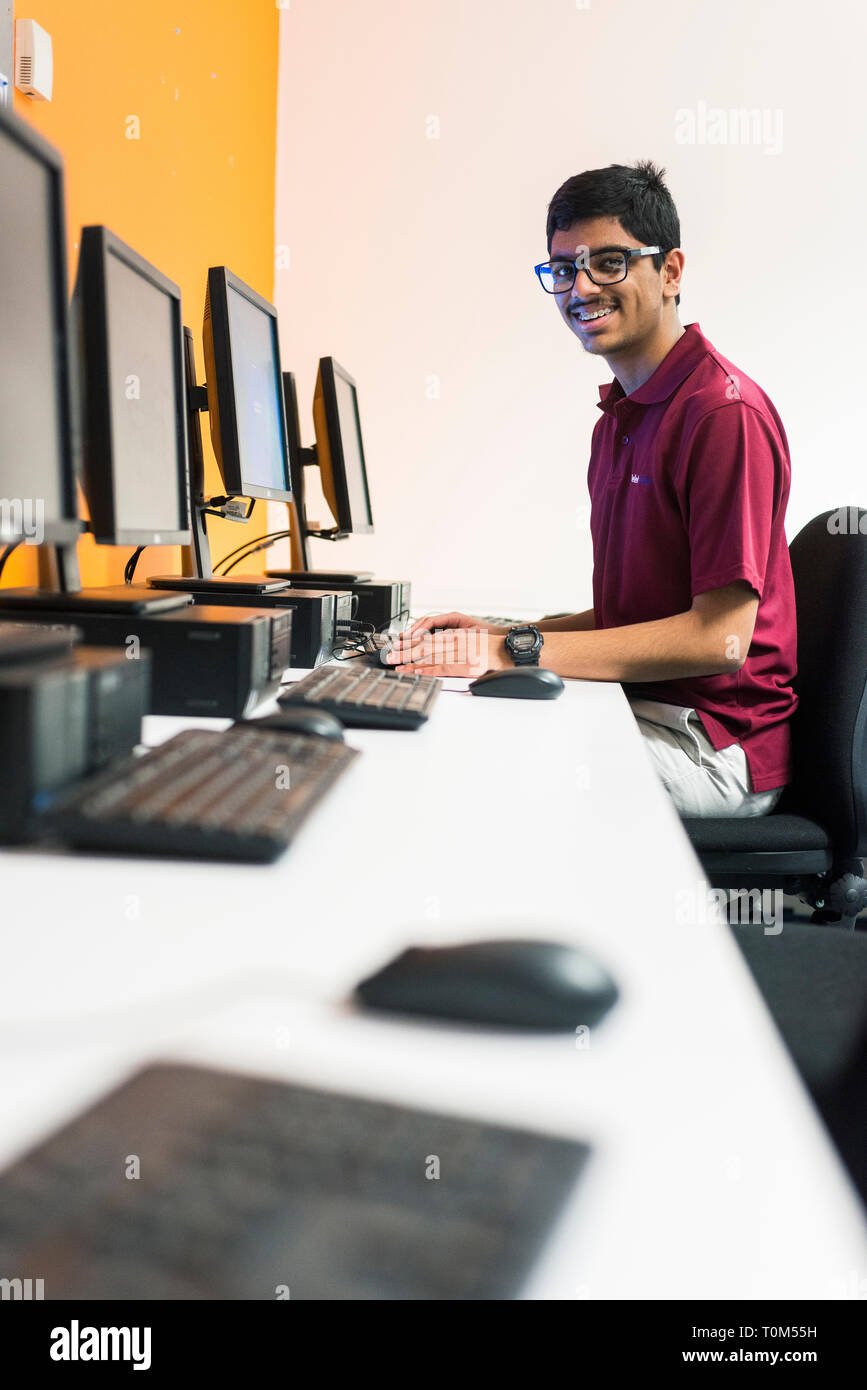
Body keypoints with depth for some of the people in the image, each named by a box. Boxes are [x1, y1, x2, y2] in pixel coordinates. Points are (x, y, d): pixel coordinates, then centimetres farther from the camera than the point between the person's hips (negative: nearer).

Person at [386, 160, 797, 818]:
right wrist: (502, 636, 4)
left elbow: (719, 636, -20)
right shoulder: (618, 420, 16)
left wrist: (515, 652, -20)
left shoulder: (727, 412, -15)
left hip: (711, 746, -8)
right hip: (636, 710, 8)